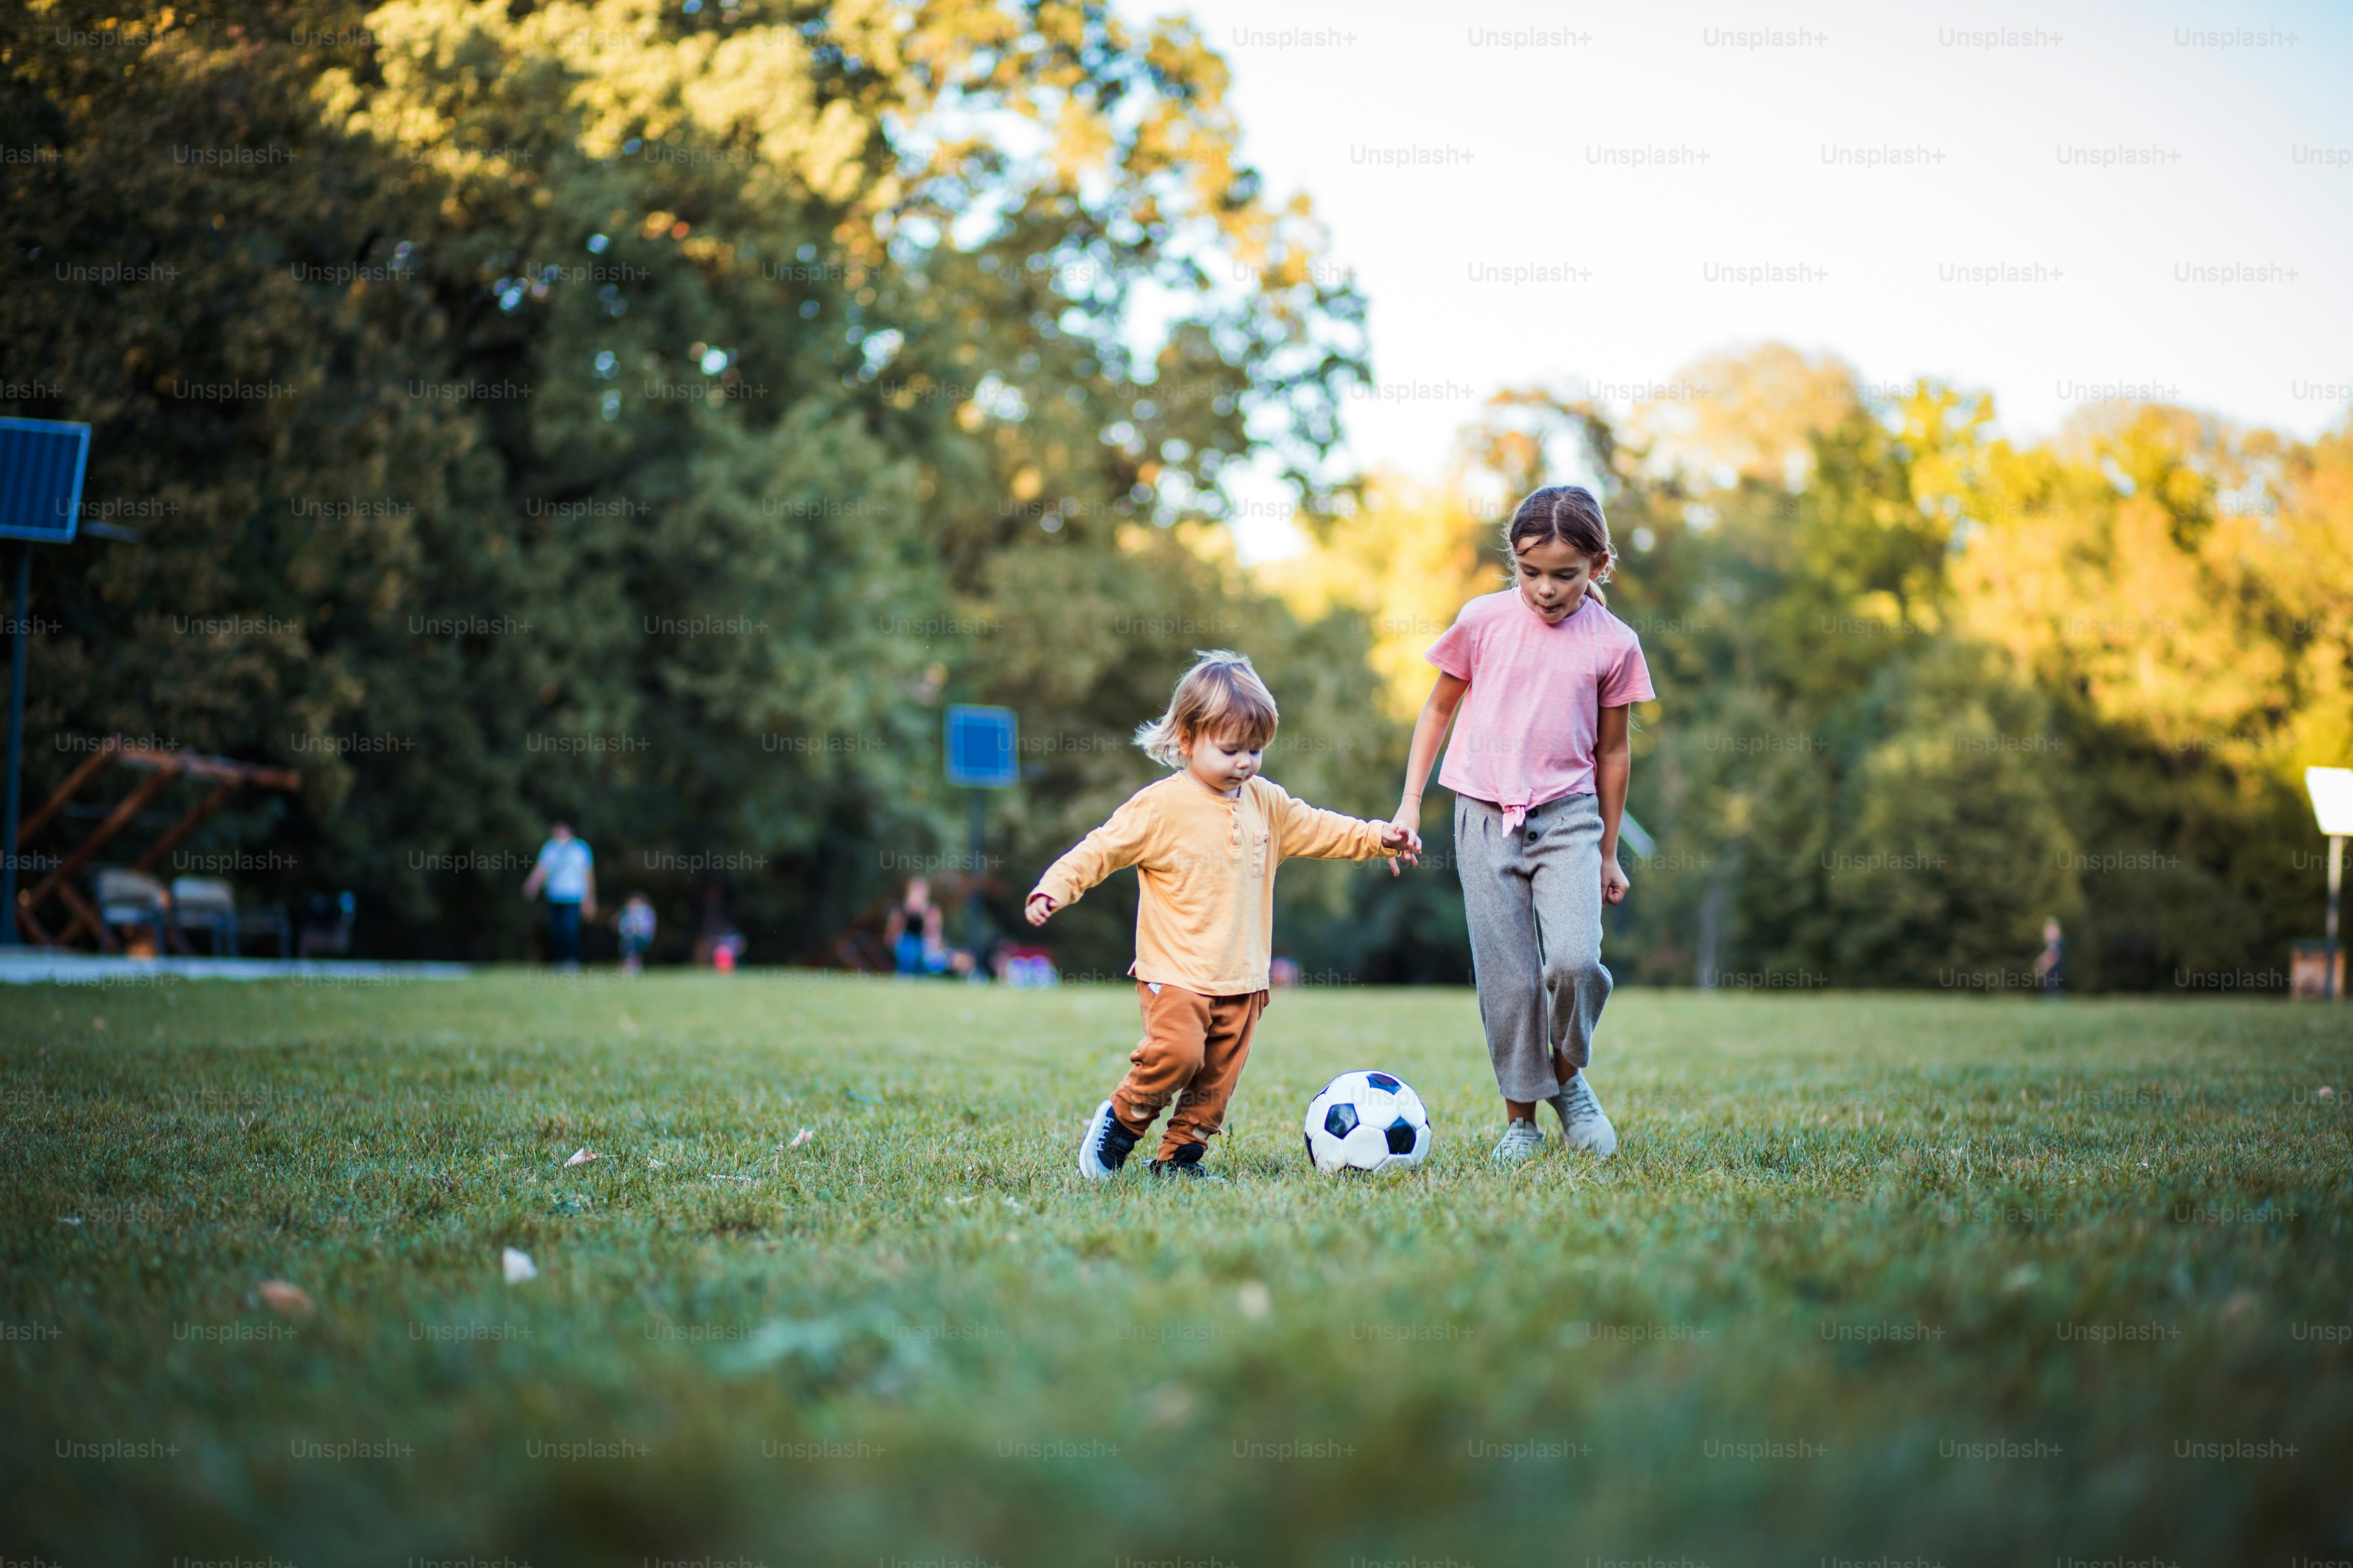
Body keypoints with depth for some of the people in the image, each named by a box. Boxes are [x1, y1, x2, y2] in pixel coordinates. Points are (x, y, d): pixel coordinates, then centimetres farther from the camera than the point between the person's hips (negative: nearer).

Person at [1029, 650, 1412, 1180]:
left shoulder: (1267, 803, 10)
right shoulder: (1160, 806, -9)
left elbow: (1317, 830, 21)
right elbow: (1102, 849, -9)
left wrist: (1377, 837, 11)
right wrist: (1054, 888, -21)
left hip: (1240, 978, 6)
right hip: (1175, 974, -6)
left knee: (1217, 1077, 5)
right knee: (1178, 1052, -23)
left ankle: (1180, 1156, 18)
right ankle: (1121, 1120, 0)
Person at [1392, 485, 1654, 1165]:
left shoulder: (1613, 643, 0)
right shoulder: (1484, 620, -1)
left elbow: (1611, 750, 9)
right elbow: (1439, 708, 11)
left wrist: (1609, 852, 14)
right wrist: (1409, 803, 7)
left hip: (1568, 815, 0)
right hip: (1486, 816, 1)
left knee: (1574, 960, -18)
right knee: (1506, 976, -1)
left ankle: (1568, 1074, 10)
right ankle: (1520, 1116, 14)